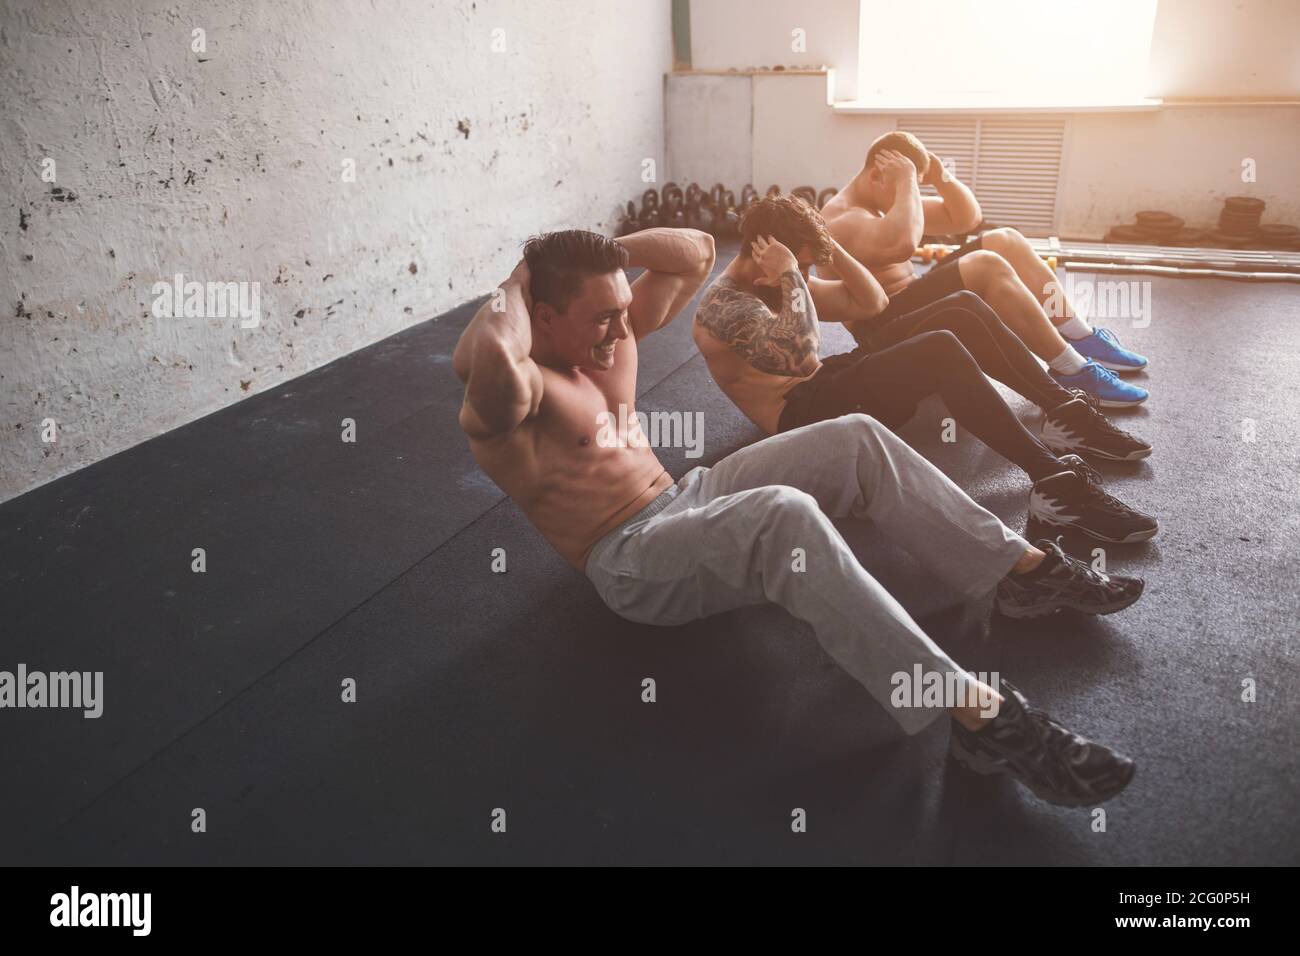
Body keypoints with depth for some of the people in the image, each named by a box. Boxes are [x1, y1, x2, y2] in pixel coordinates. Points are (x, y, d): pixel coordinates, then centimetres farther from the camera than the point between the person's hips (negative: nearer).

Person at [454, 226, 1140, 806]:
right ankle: (976, 714, -40)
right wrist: (514, 287, -22)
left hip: (685, 499, 9)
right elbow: (487, 359, -43)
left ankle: (1021, 569, -1)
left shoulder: (612, 332, 7)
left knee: (857, 440, -5)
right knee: (784, 514, -38)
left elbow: (695, 252, 14)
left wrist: (609, 250, 1)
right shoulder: (503, 401, -16)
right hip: (629, 565, -9)